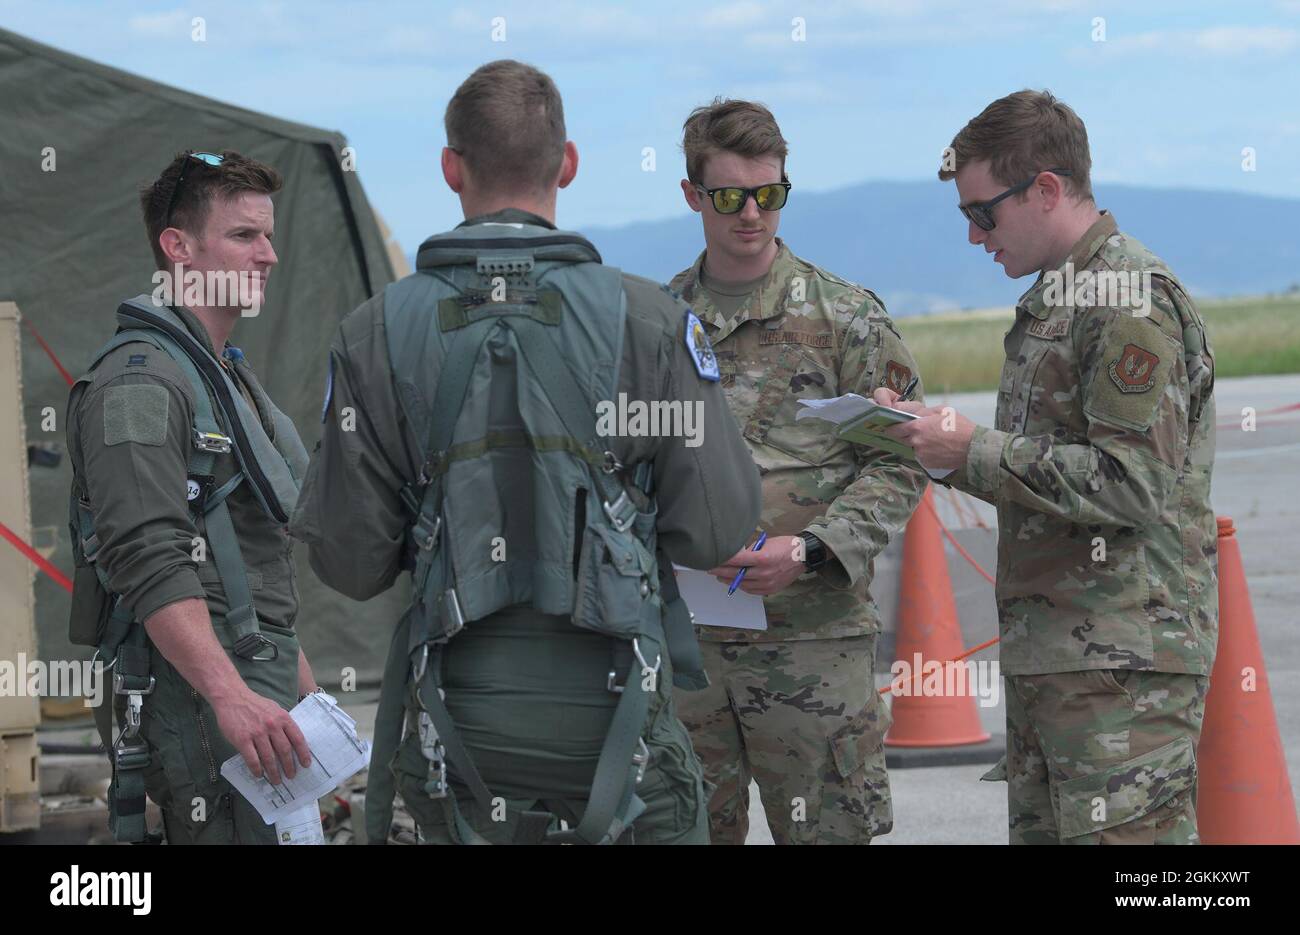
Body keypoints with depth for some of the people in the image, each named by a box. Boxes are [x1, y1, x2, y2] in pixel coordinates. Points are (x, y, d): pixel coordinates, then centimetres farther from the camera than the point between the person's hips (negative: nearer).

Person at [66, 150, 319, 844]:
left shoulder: (229, 376, 22)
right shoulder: (139, 381, -12)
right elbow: (150, 564, -24)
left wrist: (297, 673, 27)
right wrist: (230, 696, -33)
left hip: (255, 684, 10)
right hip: (197, 692, -10)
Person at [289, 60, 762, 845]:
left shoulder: (377, 336, -2)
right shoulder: (646, 319, -6)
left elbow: (349, 562, -1)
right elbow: (716, 530, -6)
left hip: (460, 730, 2)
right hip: (611, 709, -2)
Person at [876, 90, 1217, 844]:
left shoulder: (1133, 299, -12)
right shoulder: (1057, 295, 20)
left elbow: (1132, 484, -19)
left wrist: (975, 455, -14)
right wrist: (951, 438, 9)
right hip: (1047, 654, 10)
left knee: (1125, 838, -11)